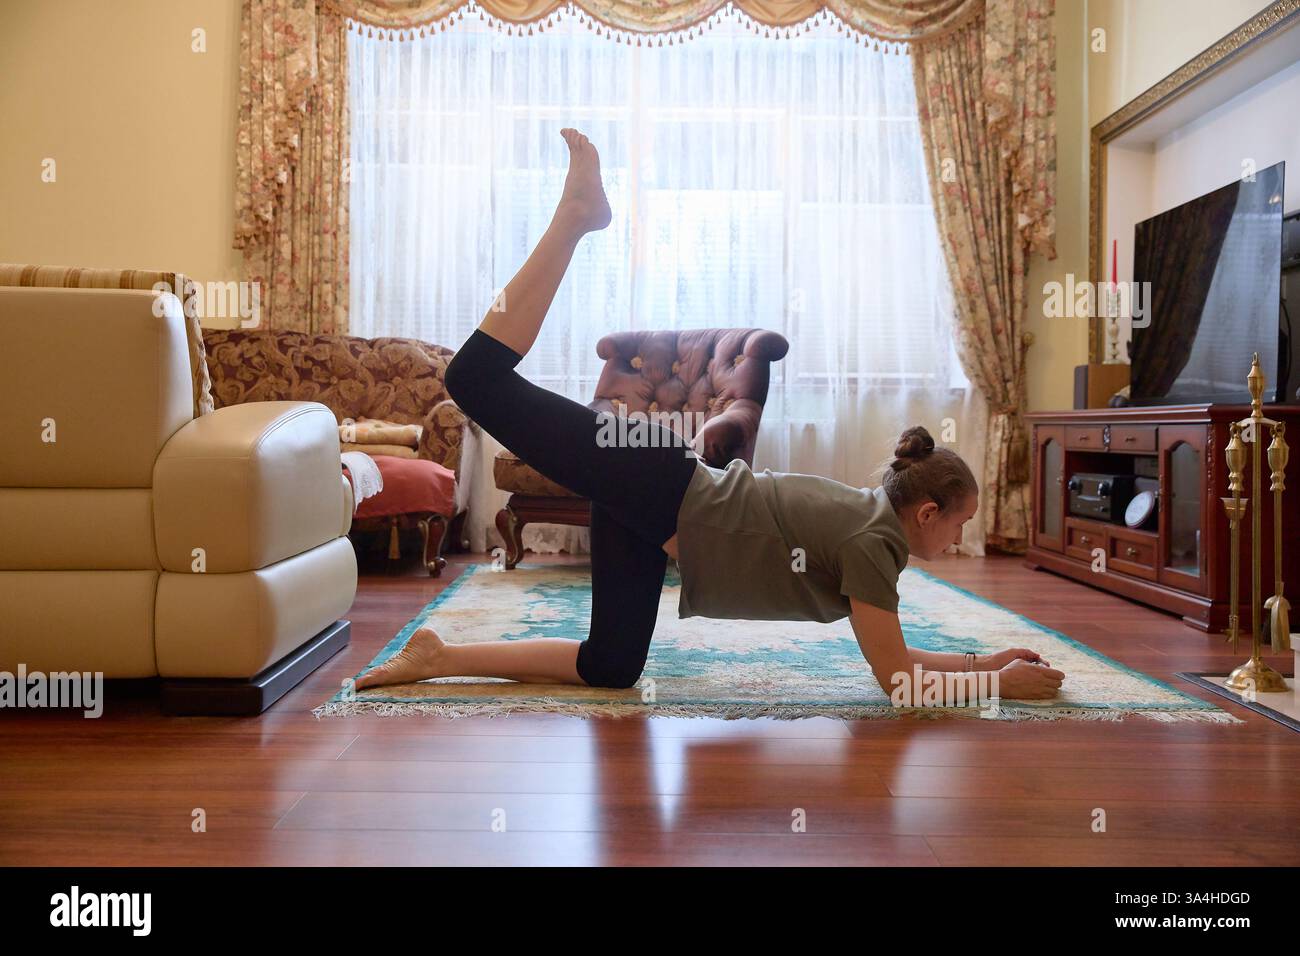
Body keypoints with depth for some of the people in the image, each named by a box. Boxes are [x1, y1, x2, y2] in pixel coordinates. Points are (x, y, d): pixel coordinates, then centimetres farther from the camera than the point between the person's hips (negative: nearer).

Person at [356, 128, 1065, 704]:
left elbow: (890, 654, 22)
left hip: (649, 515, 9)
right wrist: (1001, 683, 0)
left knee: (609, 668, 11)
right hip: (657, 487, -9)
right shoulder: (872, 542, -14)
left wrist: (982, 660, 21)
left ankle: (439, 656, 16)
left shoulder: (876, 522, 12)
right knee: (475, 379, -14)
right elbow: (898, 680, -9)